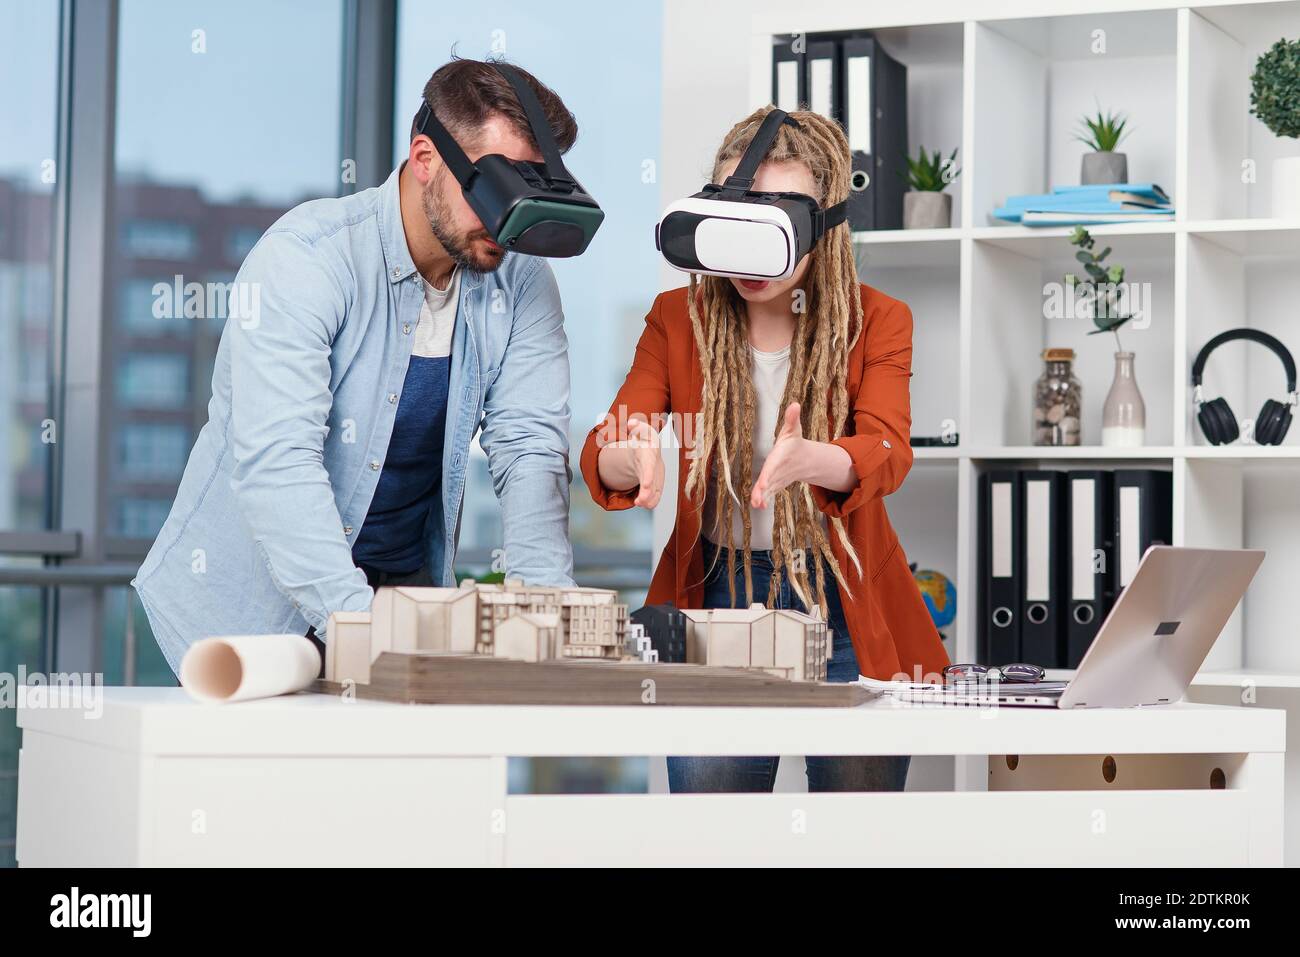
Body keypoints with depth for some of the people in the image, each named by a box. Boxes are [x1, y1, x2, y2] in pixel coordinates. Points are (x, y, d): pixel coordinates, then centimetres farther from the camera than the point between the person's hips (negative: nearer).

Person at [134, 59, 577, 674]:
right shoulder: (303, 257, -19)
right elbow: (276, 461, -29)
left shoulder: (520, 280, -1)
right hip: (255, 600, -4)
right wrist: (359, 621, -40)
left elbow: (528, 446, -6)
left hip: (410, 586, 4)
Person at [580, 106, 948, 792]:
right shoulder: (677, 318, 0)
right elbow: (601, 450, -12)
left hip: (844, 606, -1)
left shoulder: (877, 322, -5)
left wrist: (806, 460, -45)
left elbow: (887, 453, -22)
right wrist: (635, 458, -38)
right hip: (717, 590, 1)